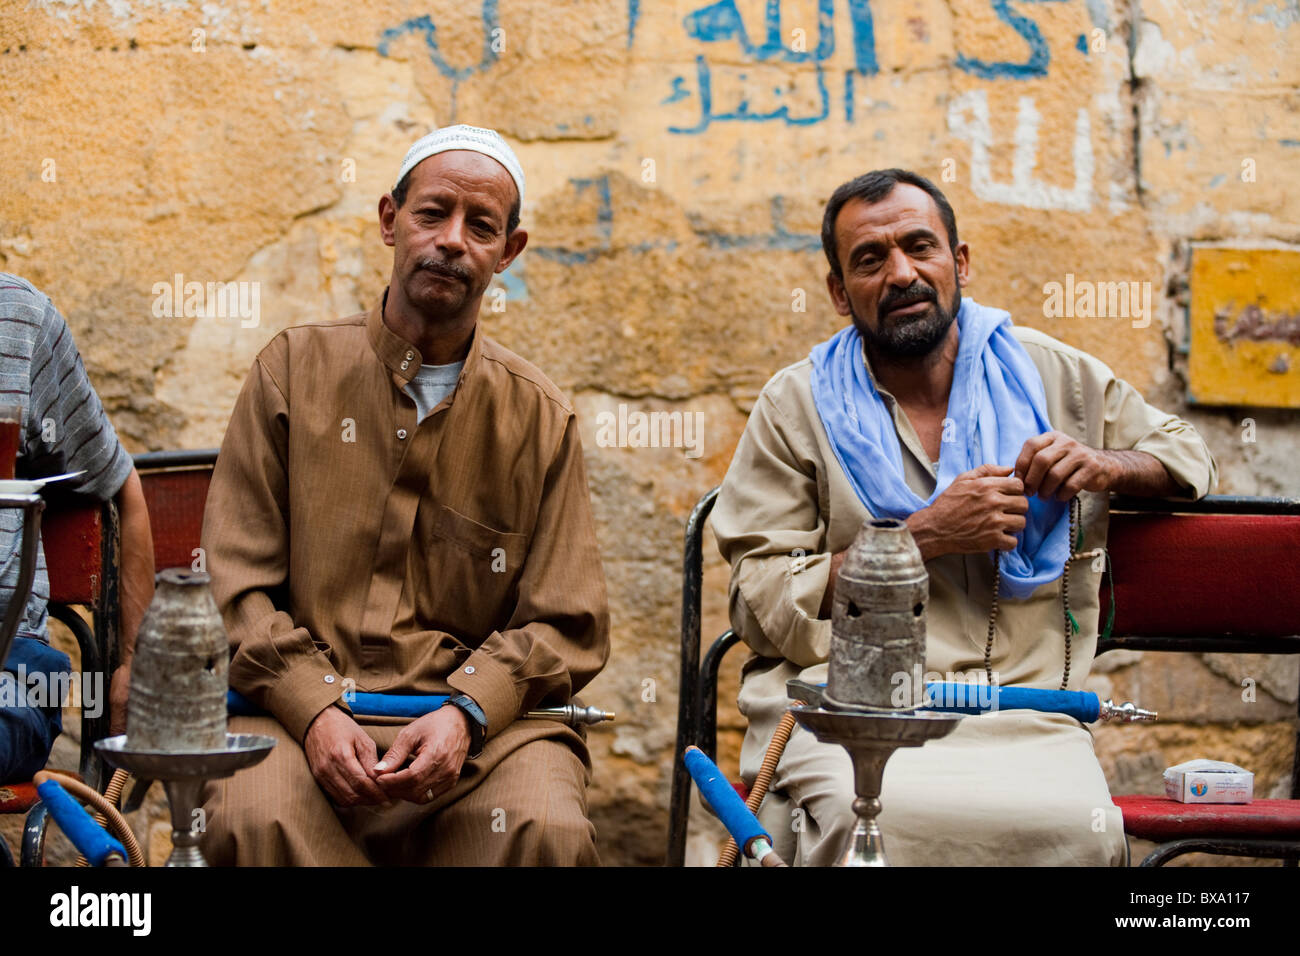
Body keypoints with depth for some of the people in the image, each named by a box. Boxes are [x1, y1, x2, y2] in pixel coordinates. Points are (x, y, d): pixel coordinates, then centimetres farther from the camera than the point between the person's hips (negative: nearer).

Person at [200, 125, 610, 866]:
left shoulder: (540, 417, 11)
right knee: (253, 820, -33)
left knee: (548, 828, -30)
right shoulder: (295, 369, 10)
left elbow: (567, 622, 7)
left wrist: (465, 712, -12)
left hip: (480, 713, 1)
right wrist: (314, 710, -11)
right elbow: (235, 585, 4)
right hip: (299, 703, 0)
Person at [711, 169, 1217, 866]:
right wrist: (926, 537, -8)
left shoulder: (1057, 377, 15)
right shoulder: (795, 407, 8)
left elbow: (1189, 458, 29)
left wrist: (1105, 464, 5)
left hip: (1022, 716, 3)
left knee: (1079, 827, -31)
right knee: (868, 815, -37)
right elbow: (761, 606, 1)